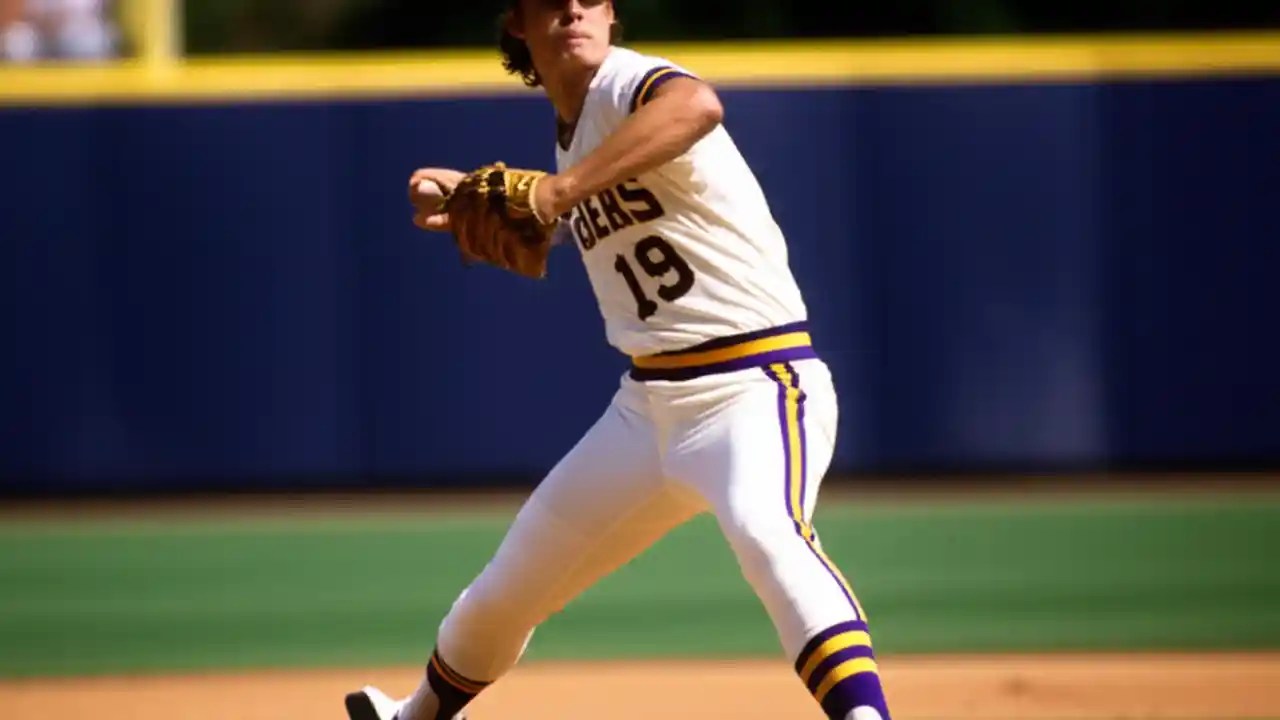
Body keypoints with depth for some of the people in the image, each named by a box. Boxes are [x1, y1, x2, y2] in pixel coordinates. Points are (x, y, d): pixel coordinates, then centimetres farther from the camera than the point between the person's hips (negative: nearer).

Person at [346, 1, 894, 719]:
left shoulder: (628, 84, -15)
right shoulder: (572, 129, 10)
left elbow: (698, 104, -40)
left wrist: (561, 189, -45)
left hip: (756, 389, -8)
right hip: (646, 405, 8)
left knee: (765, 533, -39)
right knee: (501, 599, 18)